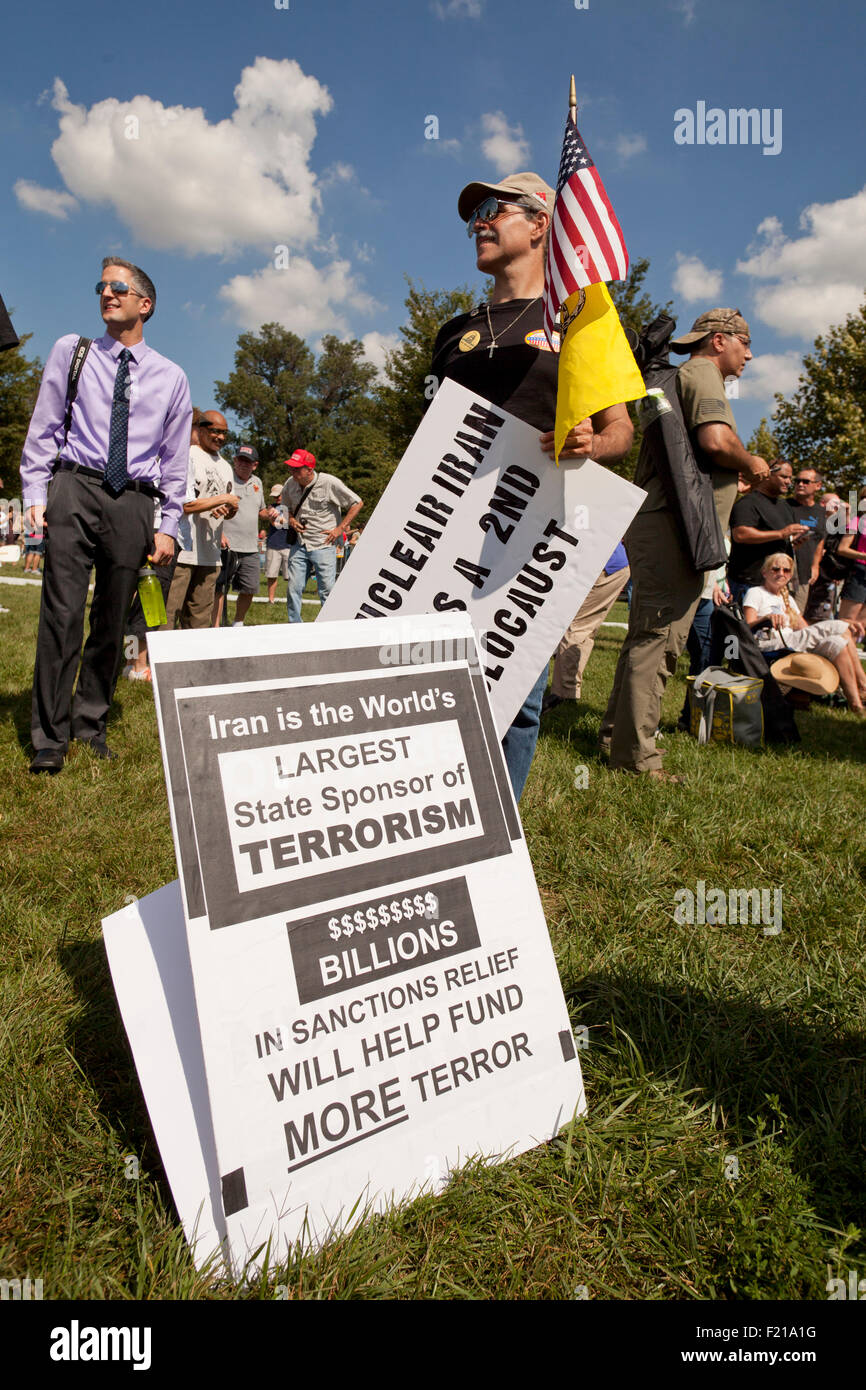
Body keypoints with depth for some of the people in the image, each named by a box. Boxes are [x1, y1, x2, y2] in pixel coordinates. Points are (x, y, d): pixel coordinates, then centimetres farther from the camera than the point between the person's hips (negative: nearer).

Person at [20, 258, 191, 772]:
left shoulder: (171, 377, 14)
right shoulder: (71, 352, 12)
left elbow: (175, 460, 14)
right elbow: (43, 429, 10)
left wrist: (168, 526, 7)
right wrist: (36, 494, -1)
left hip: (133, 502, 2)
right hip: (74, 487, -1)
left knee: (113, 620, 4)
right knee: (63, 612, -9)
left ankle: (90, 722, 18)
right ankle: (51, 736, -1)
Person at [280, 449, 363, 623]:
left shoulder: (329, 483, -10)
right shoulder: (290, 485, 6)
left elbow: (357, 503, -4)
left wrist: (340, 528, -6)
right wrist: (291, 520, 3)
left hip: (323, 545, -5)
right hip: (299, 544, 5)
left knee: (327, 591, -5)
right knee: (293, 589, 2)